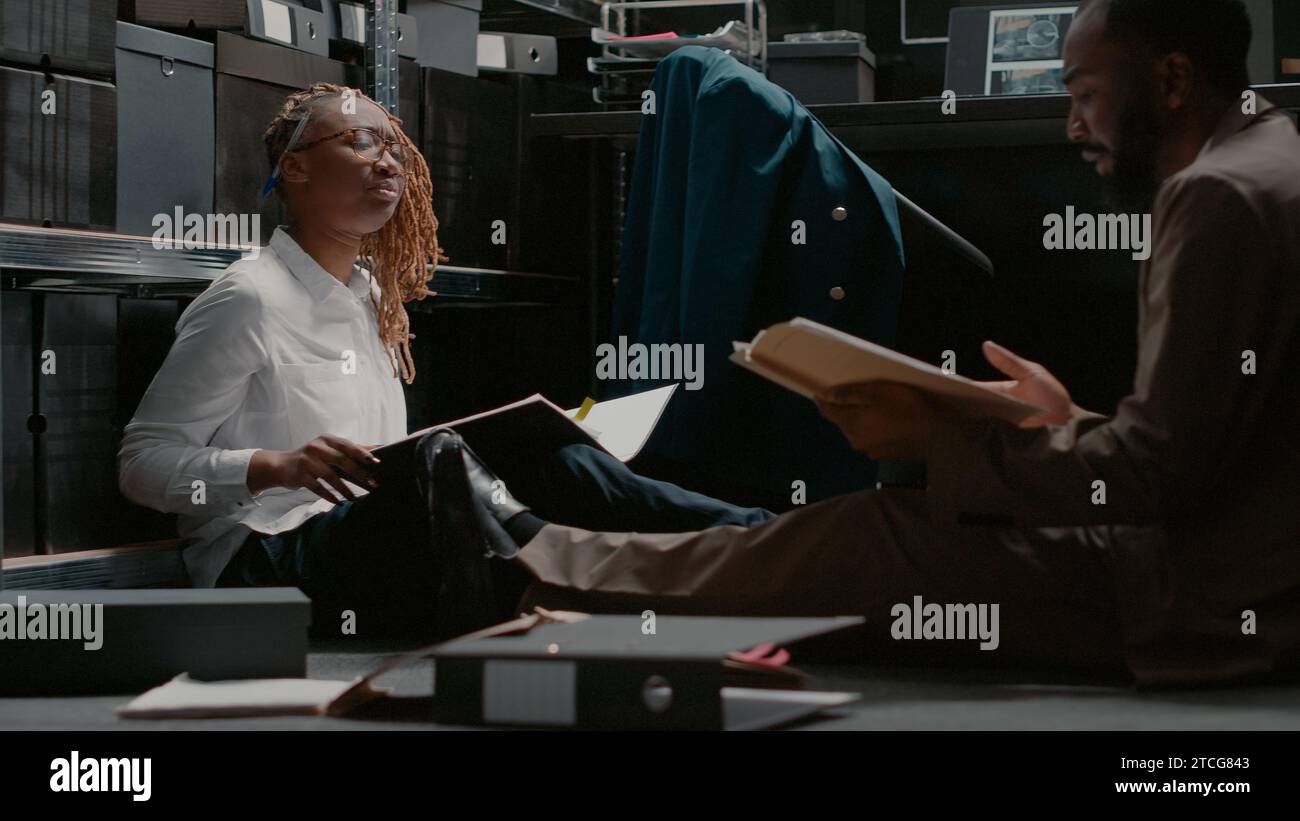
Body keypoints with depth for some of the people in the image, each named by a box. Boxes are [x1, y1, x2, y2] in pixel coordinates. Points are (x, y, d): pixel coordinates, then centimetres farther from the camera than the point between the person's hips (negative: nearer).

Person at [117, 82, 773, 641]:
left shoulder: (370, 300, 22)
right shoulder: (249, 298, -3)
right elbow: (143, 463, -5)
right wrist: (276, 467, -21)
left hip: (370, 546, 8)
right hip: (264, 557, -7)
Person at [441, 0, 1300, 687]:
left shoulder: (1219, 195, -19)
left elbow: (1158, 469, -23)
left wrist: (937, 437, -14)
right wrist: (1069, 427, 14)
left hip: (1198, 602, -9)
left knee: (867, 543, -3)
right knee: (870, 533, 11)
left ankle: (533, 564, 13)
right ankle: (538, 555, 21)